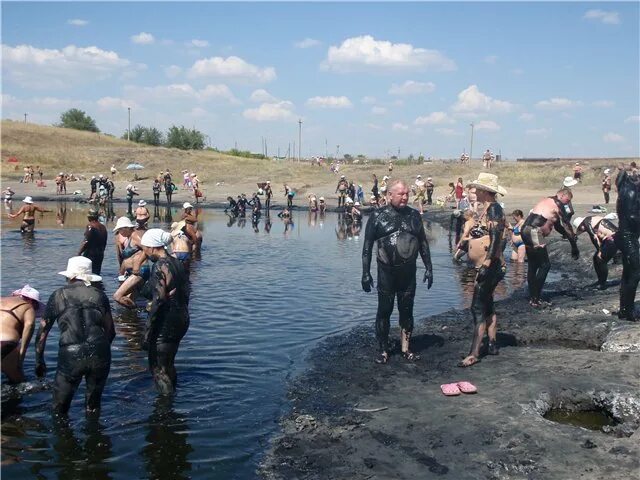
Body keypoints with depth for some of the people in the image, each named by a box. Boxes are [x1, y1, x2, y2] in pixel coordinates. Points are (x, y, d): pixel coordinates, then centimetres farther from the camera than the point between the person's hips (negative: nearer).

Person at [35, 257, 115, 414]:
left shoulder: (58, 296, 10)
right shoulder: (99, 295, 12)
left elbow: (42, 332, 10)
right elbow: (111, 331, 11)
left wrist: (39, 361, 20)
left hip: (70, 356, -2)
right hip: (99, 355, 2)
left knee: (59, 409, 17)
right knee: (93, 407, 22)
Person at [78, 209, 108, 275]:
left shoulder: (90, 226, -11)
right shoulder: (103, 227, 10)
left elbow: (86, 242, -17)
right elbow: (104, 243, 16)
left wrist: (79, 253, -12)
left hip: (90, 254, -7)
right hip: (100, 254, 7)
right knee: (96, 273, 10)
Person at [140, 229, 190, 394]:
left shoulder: (159, 266, -17)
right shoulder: (177, 263, 8)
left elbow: (159, 301, -21)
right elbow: (185, 294, 12)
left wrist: (147, 332, -17)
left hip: (165, 325, -9)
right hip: (181, 320, 9)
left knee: (158, 368, 3)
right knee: (168, 364, 23)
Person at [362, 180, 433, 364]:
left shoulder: (414, 215, 7)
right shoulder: (378, 216, -3)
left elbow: (423, 243, 12)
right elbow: (367, 246, -2)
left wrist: (428, 268, 7)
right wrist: (366, 273, -7)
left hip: (408, 271, 3)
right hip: (386, 272, -3)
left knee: (407, 311, 9)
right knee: (384, 311, 4)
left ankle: (405, 349, 22)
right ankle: (383, 350, 15)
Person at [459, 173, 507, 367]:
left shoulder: (493, 209, -15)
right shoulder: (489, 209, 15)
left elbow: (496, 238, -24)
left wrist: (486, 264, -28)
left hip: (490, 267, -11)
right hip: (486, 267, 11)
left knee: (478, 308, -12)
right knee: (487, 306, 16)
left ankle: (474, 353, -12)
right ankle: (492, 345, 26)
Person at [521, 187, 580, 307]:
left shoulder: (547, 201, 24)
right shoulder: (558, 205, -3)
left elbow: (557, 224, 32)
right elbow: (567, 225, -2)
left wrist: (567, 234, 32)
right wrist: (574, 247, 0)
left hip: (525, 230, 9)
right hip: (534, 232, -9)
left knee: (533, 265, 15)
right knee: (545, 265, -3)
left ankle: (532, 296, 19)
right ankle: (535, 298, -4)